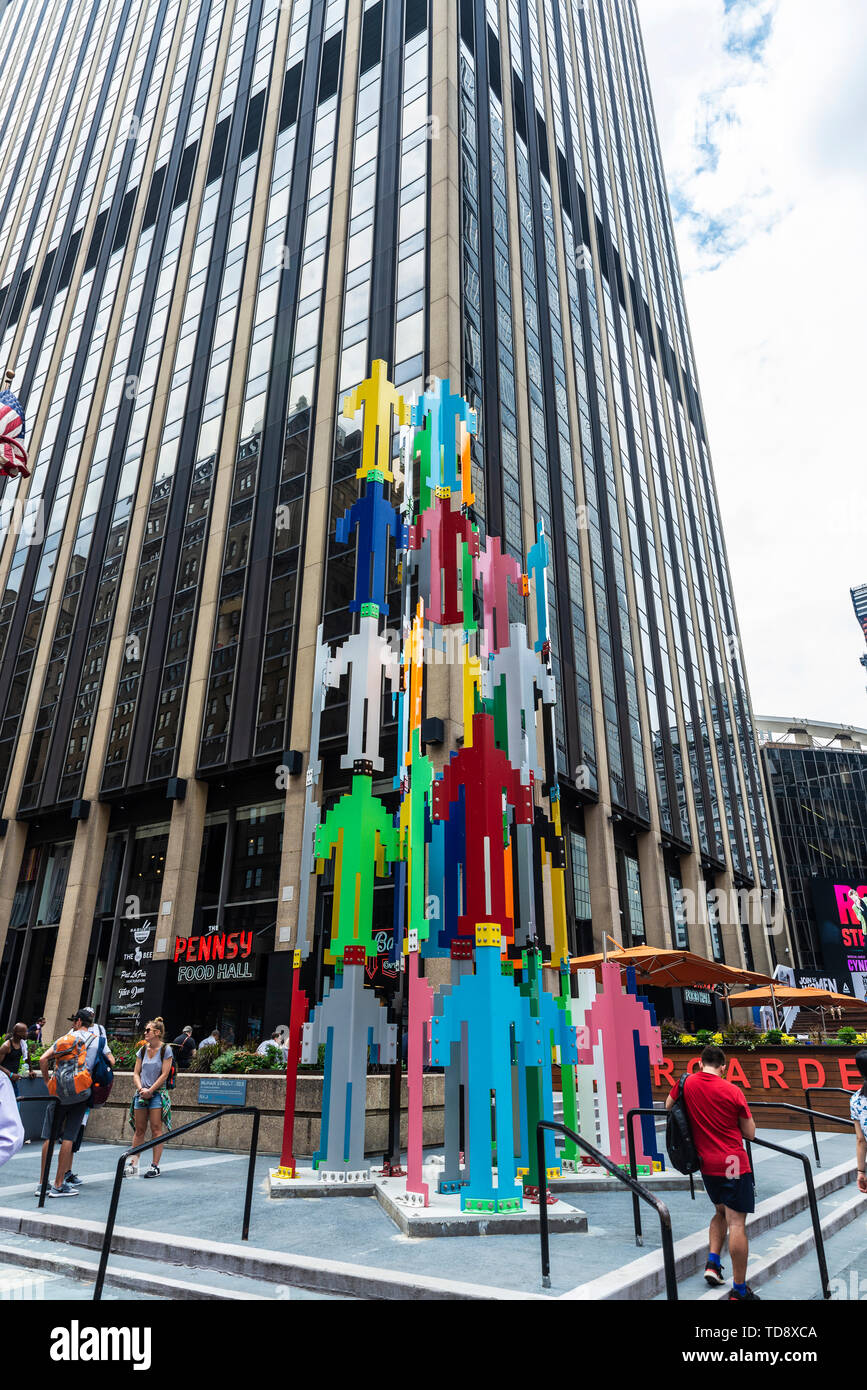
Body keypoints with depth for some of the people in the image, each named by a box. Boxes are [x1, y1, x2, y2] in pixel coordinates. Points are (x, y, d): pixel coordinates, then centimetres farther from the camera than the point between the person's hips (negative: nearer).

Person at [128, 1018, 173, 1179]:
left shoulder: (166, 1050, -6)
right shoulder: (142, 1050, 9)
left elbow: (164, 1074, -9)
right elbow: (136, 1073, 9)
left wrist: (150, 1090, -12)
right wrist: (141, 1089, -7)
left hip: (157, 1093, -4)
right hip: (141, 1093, 5)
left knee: (156, 1129, -4)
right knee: (139, 1129, 7)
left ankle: (155, 1165, 1)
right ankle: (133, 1163, 16)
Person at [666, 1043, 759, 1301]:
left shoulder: (686, 1084, -1)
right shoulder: (733, 1091, -11)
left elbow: (668, 1106, 17)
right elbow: (750, 1133, -3)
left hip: (706, 1164, 5)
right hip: (734, 1164, -5)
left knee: (721, 1212, 25)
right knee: (736, 1223, -1)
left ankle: (712, 1263, 16)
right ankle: (739, 1291, 3)